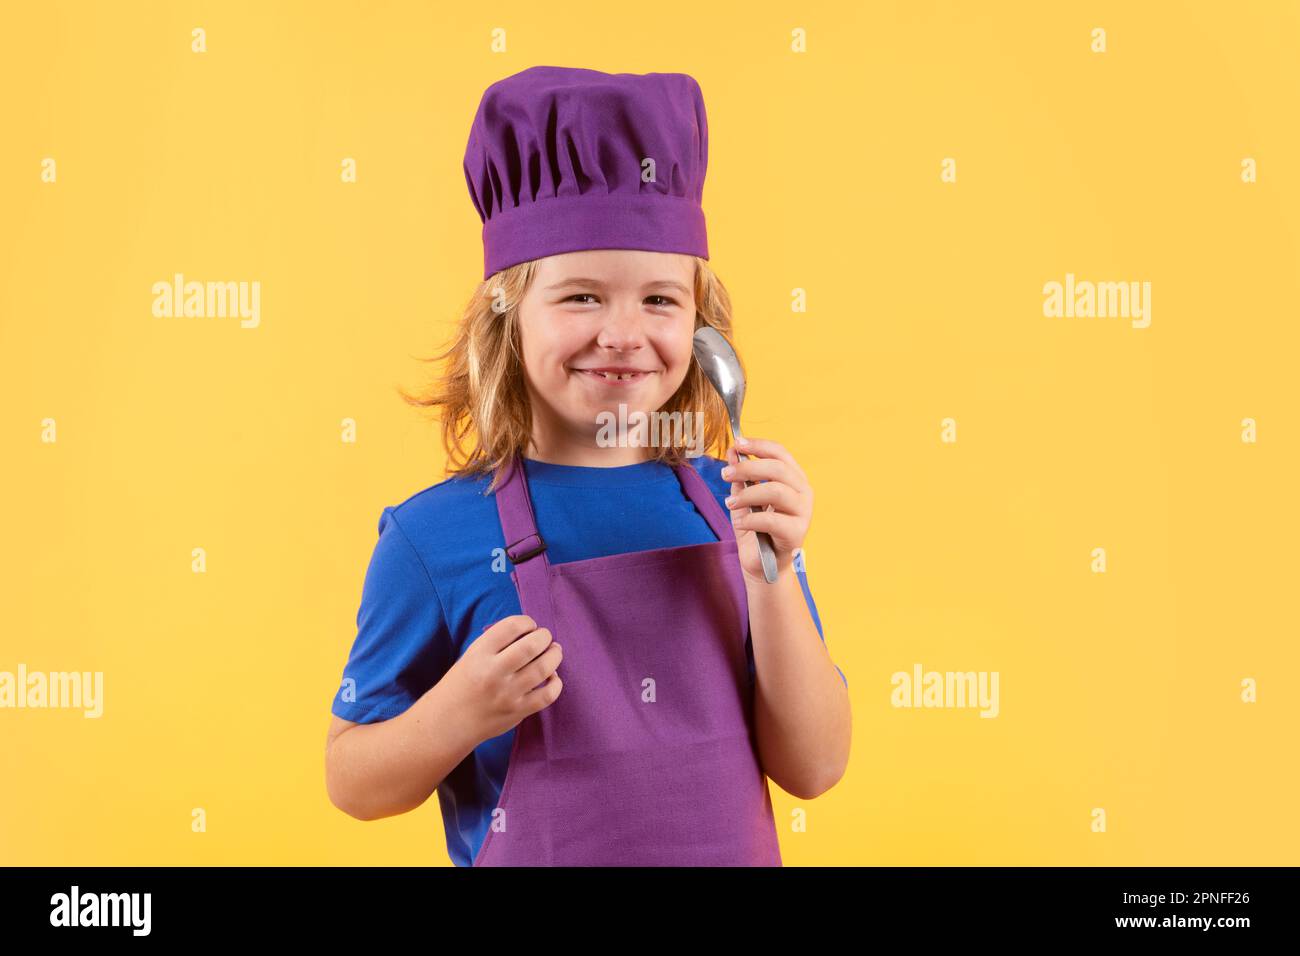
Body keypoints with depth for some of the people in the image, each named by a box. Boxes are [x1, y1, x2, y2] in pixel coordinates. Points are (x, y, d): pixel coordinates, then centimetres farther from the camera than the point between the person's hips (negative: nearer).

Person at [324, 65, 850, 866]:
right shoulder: (435, 537, -14)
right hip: (527, 855, -2)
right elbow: (353, 785, -6)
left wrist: (769, 576, -18)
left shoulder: (735, 507, -7)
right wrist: (461, 711, -23)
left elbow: (813, 769, -8)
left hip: (734, 851, 2)